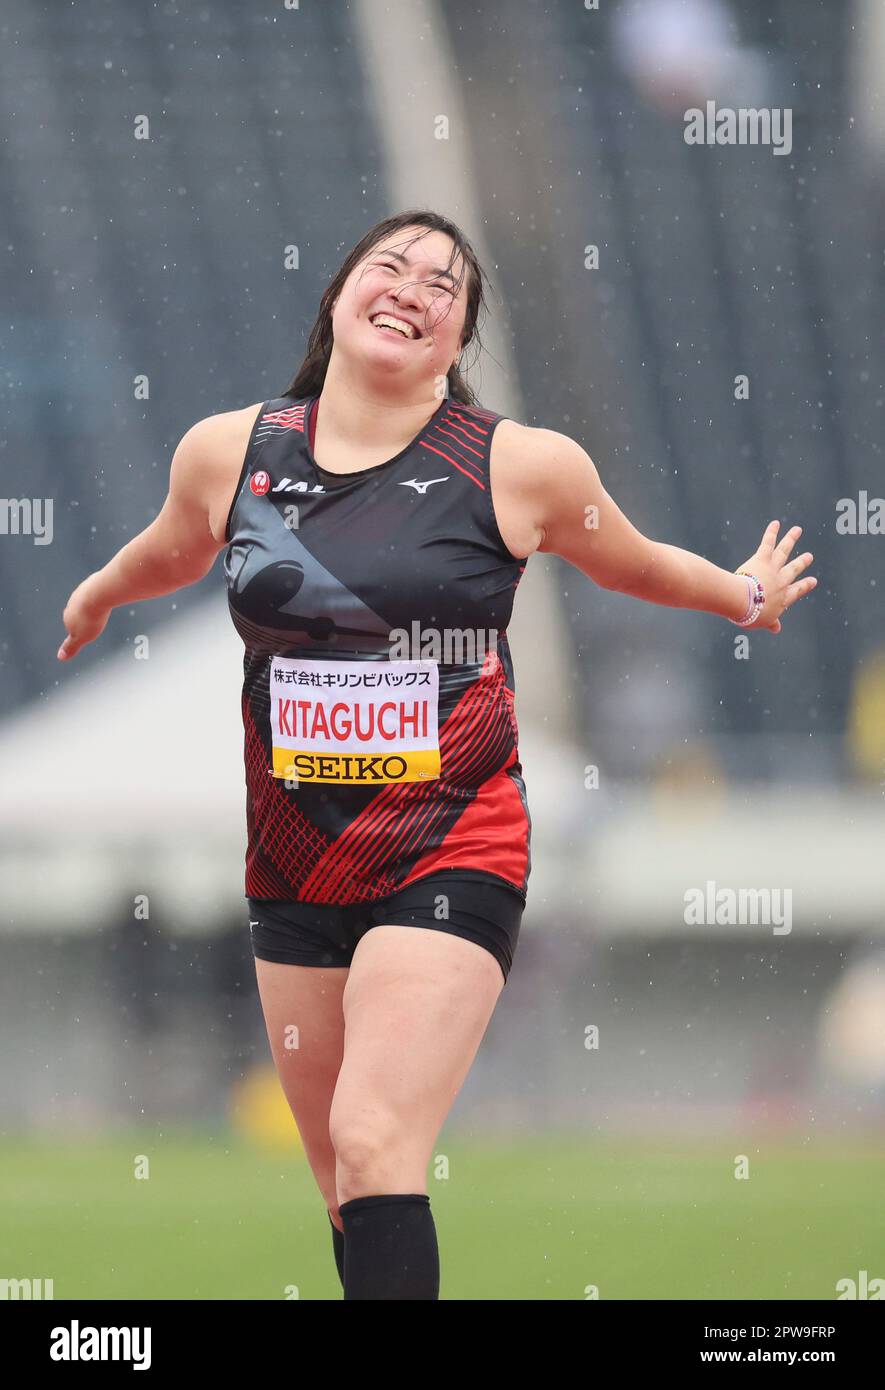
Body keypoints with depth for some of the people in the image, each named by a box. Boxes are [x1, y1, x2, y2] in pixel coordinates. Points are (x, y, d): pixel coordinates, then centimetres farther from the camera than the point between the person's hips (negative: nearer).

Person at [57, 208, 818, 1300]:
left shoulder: (524, 467, -6)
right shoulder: (227, 452, 2)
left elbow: (636, 564, 16)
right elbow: (168, 554, 27)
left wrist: (748, 595, 31)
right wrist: (96, 596, 45)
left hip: (452, 858, -4)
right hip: (291, 869, 4)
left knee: (374, 1149, -21)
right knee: (341, 1186, 9)